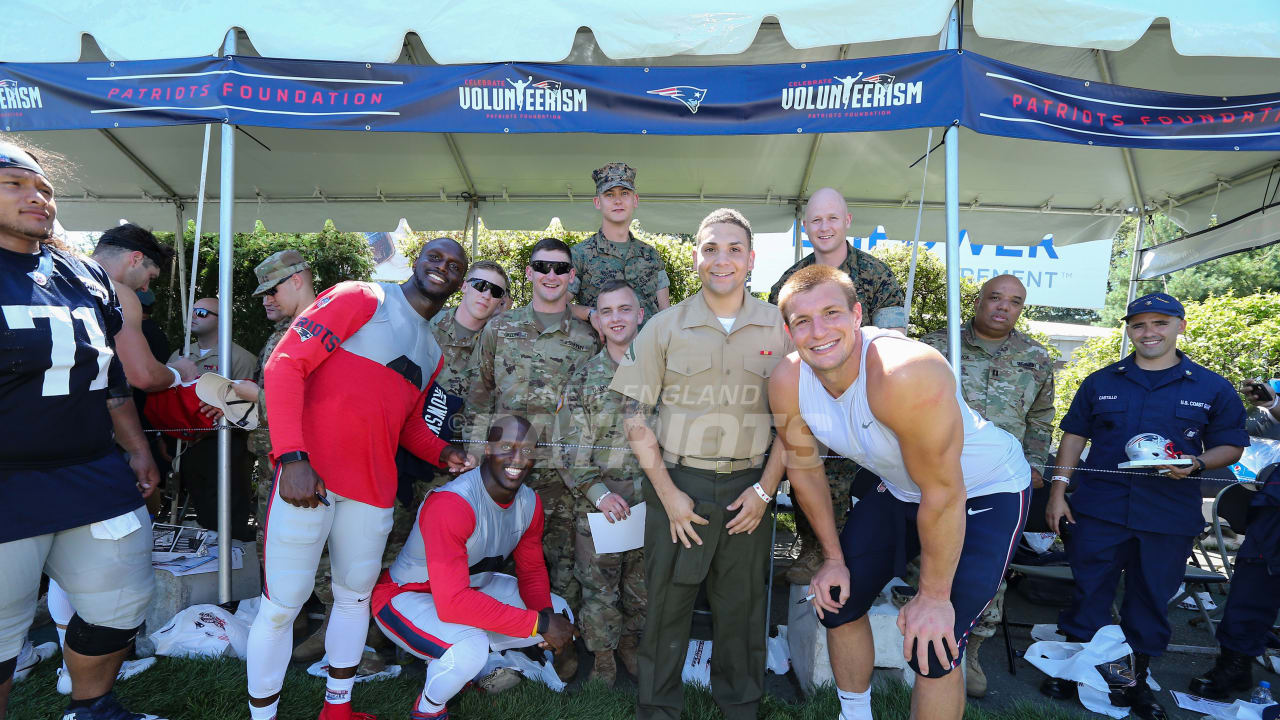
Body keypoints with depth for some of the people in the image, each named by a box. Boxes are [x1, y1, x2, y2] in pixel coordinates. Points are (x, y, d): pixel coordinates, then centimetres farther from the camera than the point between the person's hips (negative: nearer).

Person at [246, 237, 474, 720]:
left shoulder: (433, 351, 16)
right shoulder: (362, 299, -6)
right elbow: (285, 363, -13)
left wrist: (442, 452, 1)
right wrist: (292, 457, -22)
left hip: (373, 489, 7)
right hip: (309, 476, -7)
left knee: (356, 595, 18)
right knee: (283, 603, 3)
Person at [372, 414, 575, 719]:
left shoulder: (530, 503, -9)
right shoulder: (451, 504, -34)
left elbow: (532, 570, 2)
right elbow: (453, 602, -38)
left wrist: (547, 613, -20)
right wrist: (540, 623, -36)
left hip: (473, 585, 8)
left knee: (560, 620, 0)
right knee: (470, 648, -35)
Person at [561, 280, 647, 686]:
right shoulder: (585, 378, 2)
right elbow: (573, 448, -2)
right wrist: (598, 492, -12)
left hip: (649, 495, 1)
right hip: (597, 499, -1)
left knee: (642, 578, 13)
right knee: (597, 581, 6)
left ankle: (630, 641, 35)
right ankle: (603, 656, 25)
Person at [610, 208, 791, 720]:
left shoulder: (779, 328, 2)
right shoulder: (664, 327, -1)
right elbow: (635, 415, -1)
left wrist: (765, 489, -3)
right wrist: (667, 492, -7)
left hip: (748, 487, 1)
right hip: (676, 483, 0)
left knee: (742, 605, 12)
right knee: (667, 599, 9)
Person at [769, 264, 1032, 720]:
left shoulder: (906, 375, -38)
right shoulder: (788, 383, -18)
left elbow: (943, 493, -29)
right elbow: (804, 467, -2)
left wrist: (934, 597, -18)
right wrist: (833, 557, 4)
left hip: (985, 491, -6)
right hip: (898, 489, 6)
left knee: (931, 648, -12)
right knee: (837, 600, 10)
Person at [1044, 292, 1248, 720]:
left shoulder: (1213, 389, 4)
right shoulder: (1101, 383, 6)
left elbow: (1231, 446, 7)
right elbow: (1075, 435, 9)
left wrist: (1196, 464, -15)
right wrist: (1058, 491, 1)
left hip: (1170, 519, 0)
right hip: (1098, 509, 0)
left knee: (1151, 600, 12)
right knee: (1088, 592, 5)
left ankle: (1138, 682, 29)